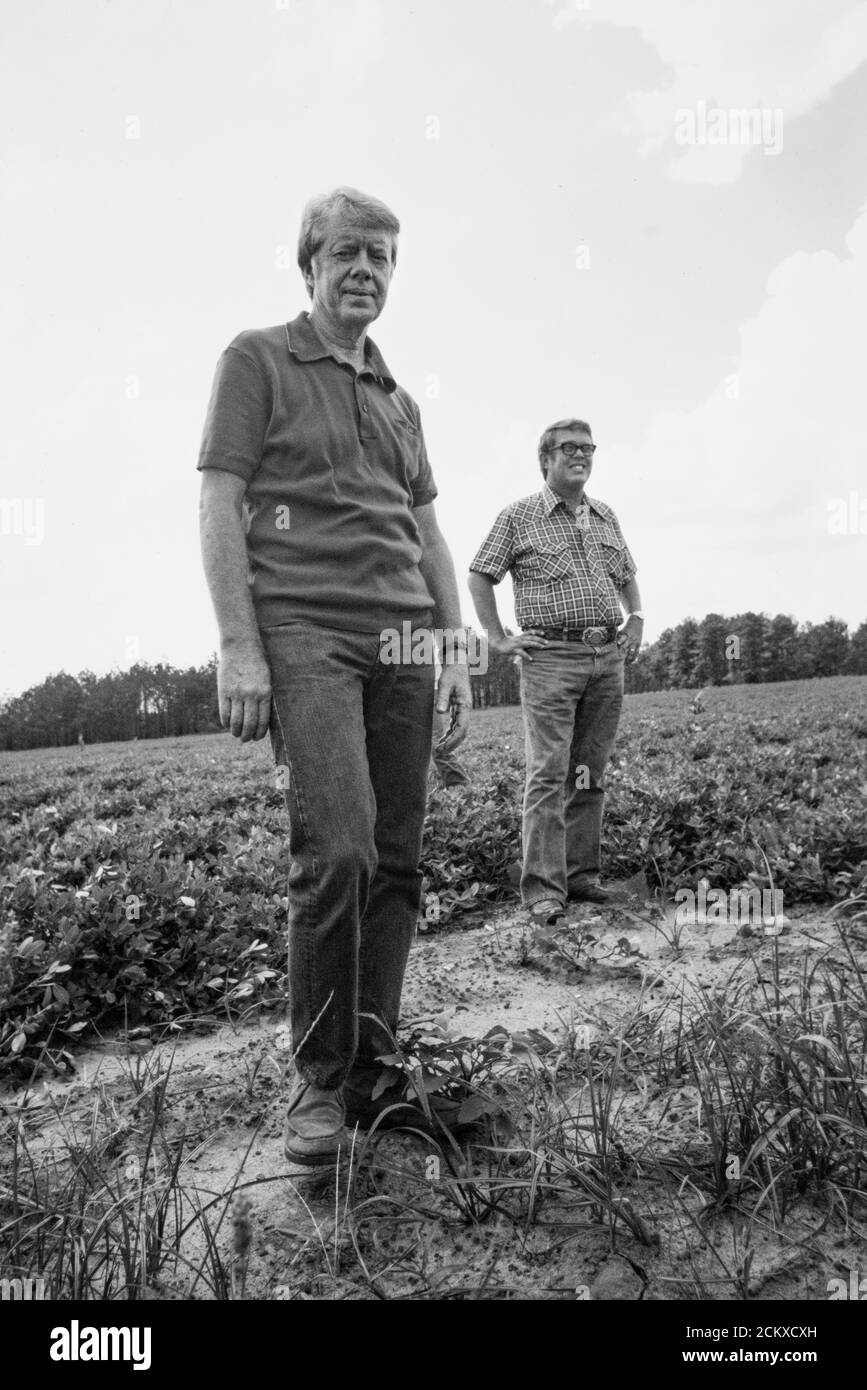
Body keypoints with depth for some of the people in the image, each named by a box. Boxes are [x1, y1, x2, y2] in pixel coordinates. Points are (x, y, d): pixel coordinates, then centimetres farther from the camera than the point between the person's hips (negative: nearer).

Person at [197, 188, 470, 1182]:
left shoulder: (401, 401, 25)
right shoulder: (256, 361, 9)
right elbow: (220, 505, -1)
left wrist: (456, 653, 13)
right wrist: (237, 649, -11)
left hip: (402, 640, 6)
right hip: (303, 631, -5)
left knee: (396, 864, 2)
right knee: (337, 851, -18)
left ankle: (371, 1068, 16)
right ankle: (319, 1079, 0)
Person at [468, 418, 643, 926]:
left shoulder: (606, 517, 18)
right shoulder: (519, 517, 3)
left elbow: (628, 575, 30)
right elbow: (480, 577, 5)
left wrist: (637, 618, 15)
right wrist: (499, 639, -2)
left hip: (608, 656, 5)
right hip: (550, 656, -5)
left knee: (591, 774, 8)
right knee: (549, 773, -10)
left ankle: (583, 873, 17)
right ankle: (545, 889, -7)